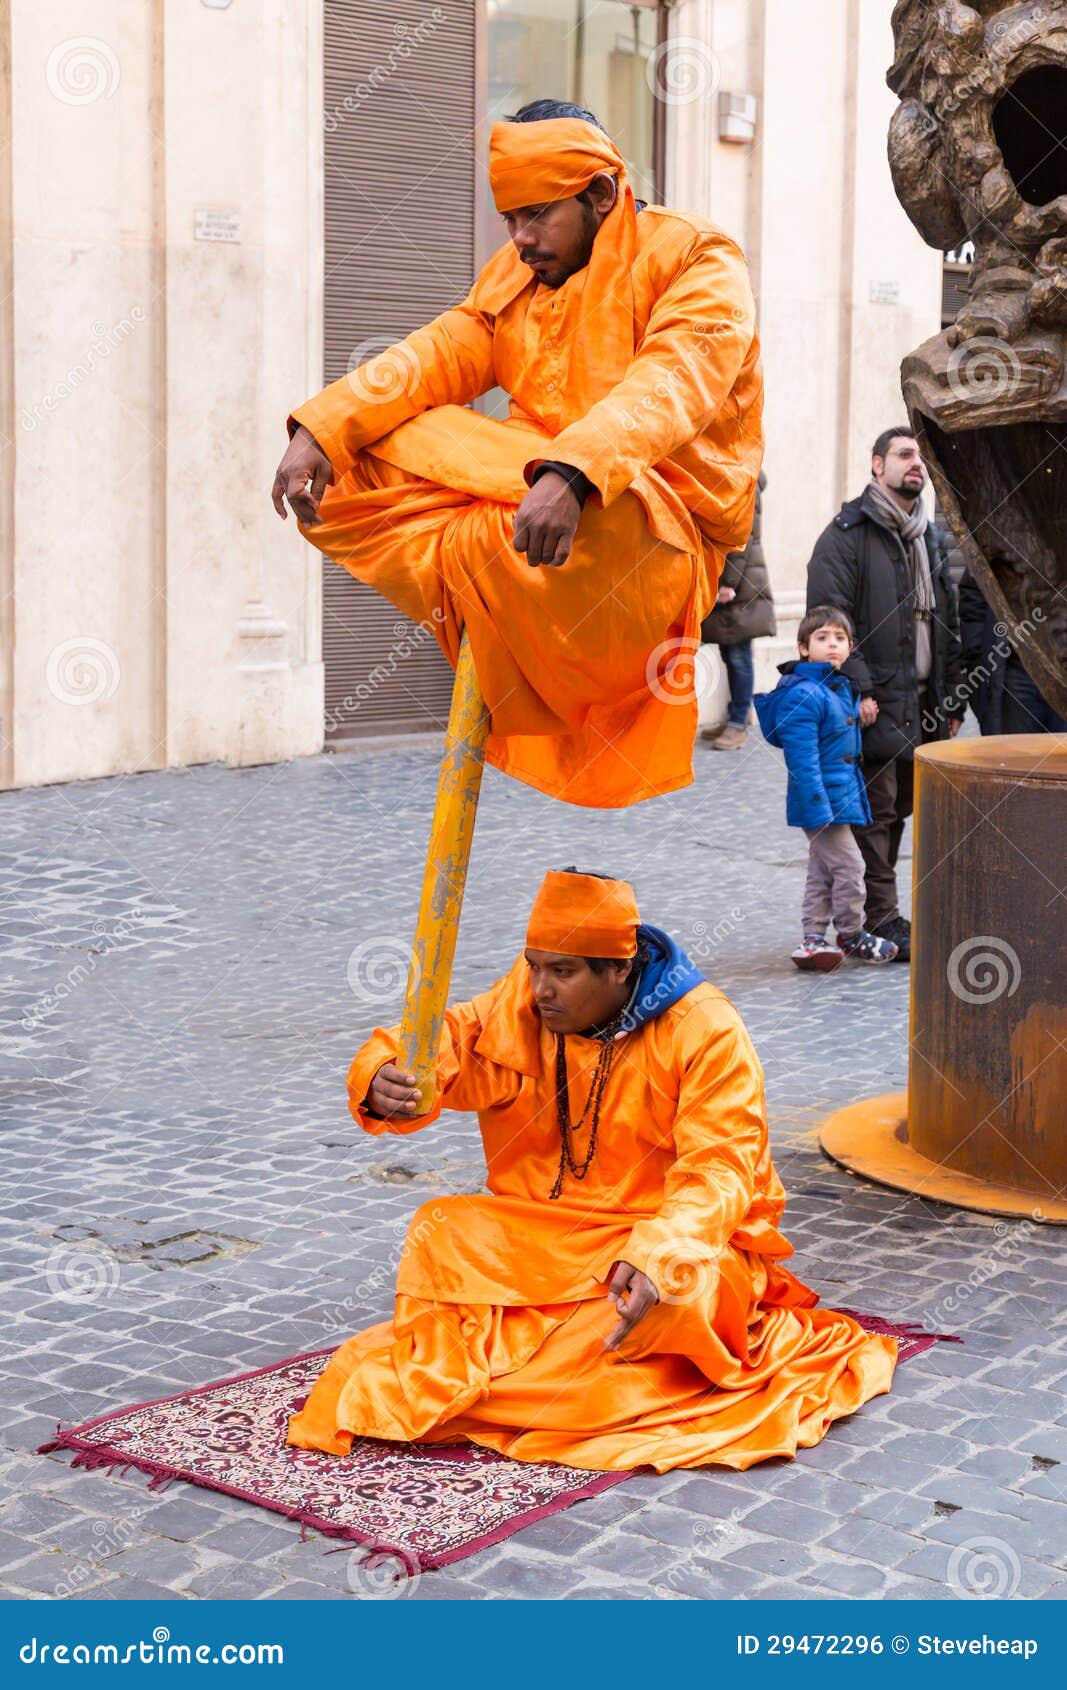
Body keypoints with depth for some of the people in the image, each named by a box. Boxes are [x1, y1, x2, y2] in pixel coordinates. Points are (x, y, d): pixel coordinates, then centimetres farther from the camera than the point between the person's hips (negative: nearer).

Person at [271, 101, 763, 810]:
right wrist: (320, 429, -12)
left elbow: (671, 385, -23)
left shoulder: (696, 256, -5)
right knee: (346, 459, -5)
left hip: (665, 518, -6)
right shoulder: (520, 271, 17)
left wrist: (571, 476, -42)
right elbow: (440, 353, 5)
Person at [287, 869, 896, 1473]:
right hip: (539, 1235, 4)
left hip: (674, 1237, -4)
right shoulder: (521, 1006, 0)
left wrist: (658, 1255, -39)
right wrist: (383, 1081, -31)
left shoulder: (706, 1031, -14)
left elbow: (716, 1172, -21)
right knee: (441, 1232, -19)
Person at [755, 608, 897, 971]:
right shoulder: (803, 696, -20)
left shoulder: (841, 687, 11)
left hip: (842, 796, 10)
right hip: (823, 799, -10)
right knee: (848, 865, -4)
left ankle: (812, 940, 19)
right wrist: (819, 809, -27)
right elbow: (802, 759, -24)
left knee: (822, 870, 13)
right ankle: (852, 937, 11)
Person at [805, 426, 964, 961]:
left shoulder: (929, 538, 18)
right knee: (874, 812, -6)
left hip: (922, 705, 7)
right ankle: (881, 921, -1)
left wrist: (951, 697, 14)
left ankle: (881, 916, 20)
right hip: (874, 705, -7)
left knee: (898, 809, 11)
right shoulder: (847, 535, -6)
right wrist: (857, 688, -20)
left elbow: (947, 623, 21)